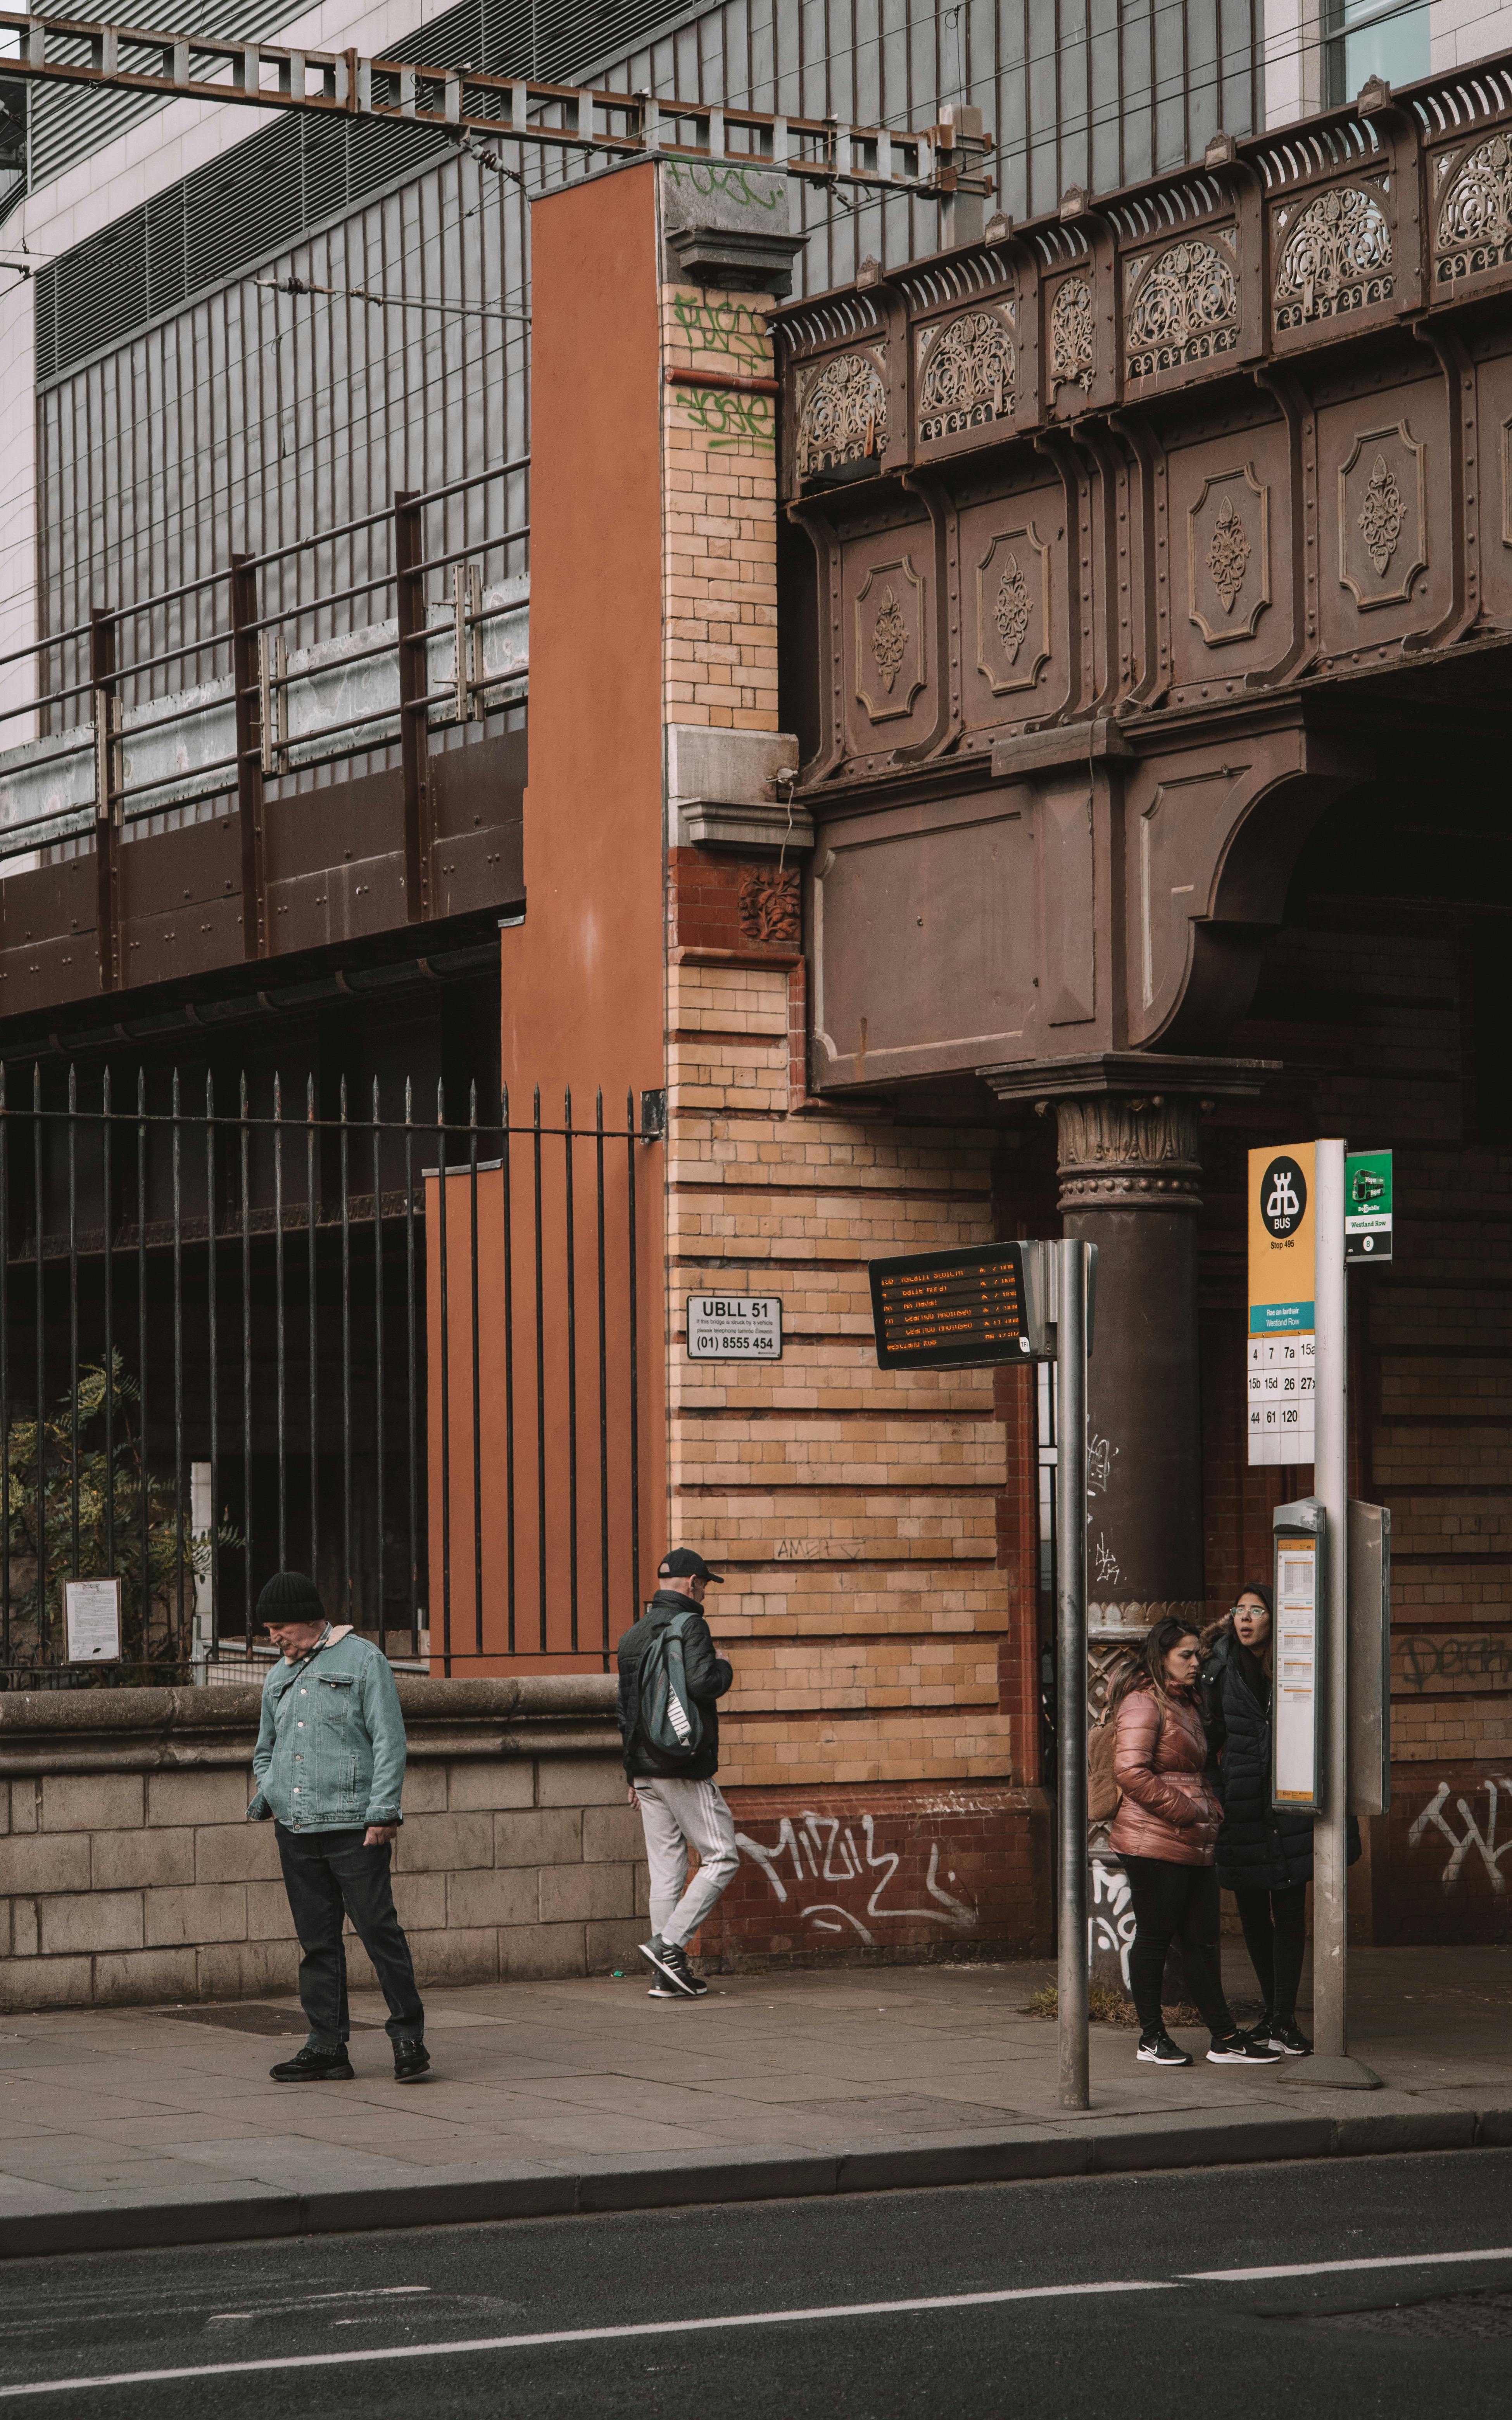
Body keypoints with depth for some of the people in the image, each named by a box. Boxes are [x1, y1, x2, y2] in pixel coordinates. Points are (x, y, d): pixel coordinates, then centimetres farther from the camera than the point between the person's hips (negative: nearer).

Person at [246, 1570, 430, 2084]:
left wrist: (381, 1813, -12)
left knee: (379, 1930, -7)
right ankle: (327, 2047, 11)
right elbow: (265, 1751, 30)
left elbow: (389, 1742, -5)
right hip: (295, 1830, 6)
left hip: (353, 1827, -6)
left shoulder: (362, 1661, 0)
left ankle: (408, 2036, 2)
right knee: (316, 1941, 7)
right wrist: (264, 1796, 11)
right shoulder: (279, 1677, 19)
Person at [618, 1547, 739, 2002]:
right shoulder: (690, 1627, -9)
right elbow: (701, 1684, -24)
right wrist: (724, 1668, -1)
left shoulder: (632, 1636, 15)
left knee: (666, 1870, 8)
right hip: (686, 1769, -8)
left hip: (646, 1771, 8)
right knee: (721, 1857, 0)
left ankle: (670, 1975, 5)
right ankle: (669, 1943, -11)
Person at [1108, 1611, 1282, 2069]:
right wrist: (1186, 1811, -16)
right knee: (1154, 1937, -1)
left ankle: (1224, 2038, 10)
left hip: (1194, 1844, 9)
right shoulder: (1144, 1703, -9)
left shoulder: (1186, 1704, 20)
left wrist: (1210, 1807, 11)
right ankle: (1151, 2036, 8)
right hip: (1154, 1842, -9)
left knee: (1202, 1940, 8)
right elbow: (1130, 1771, -19)